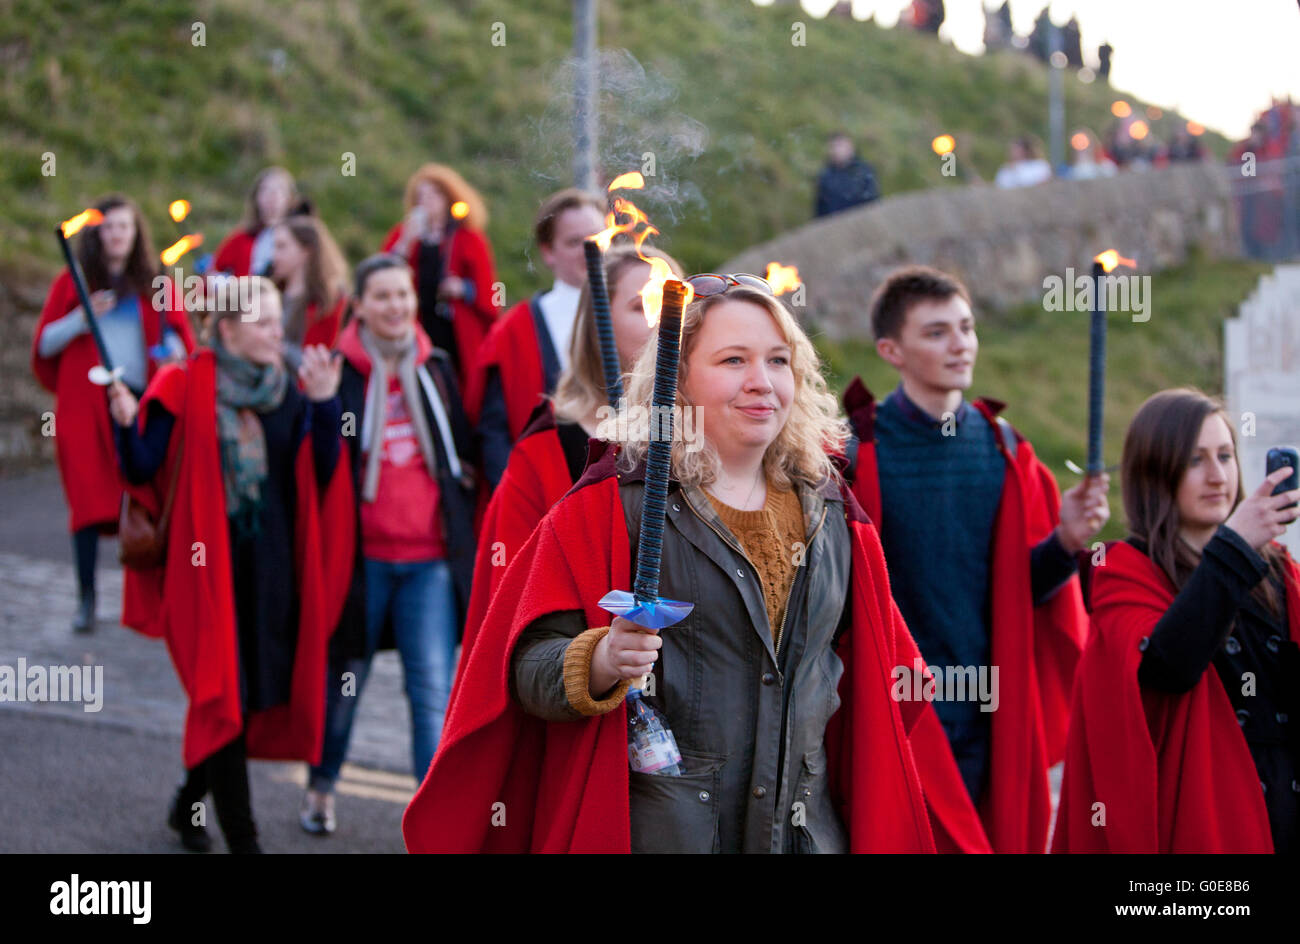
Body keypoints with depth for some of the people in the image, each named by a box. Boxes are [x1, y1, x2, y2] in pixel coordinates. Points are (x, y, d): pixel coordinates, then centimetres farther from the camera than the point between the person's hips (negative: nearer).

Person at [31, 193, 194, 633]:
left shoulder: (157, 285, 11)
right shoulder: (73, 282, 9)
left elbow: (182, 336, 12)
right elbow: (44, 344, 6)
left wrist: (175, 349, -11)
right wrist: (82, 318, -10)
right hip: (86, 404, -1)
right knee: (89, 501, -5)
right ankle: (86, 600, 0)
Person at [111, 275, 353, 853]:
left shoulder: (288, 393, 7)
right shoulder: (185, 389, -5)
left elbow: (320, 475, 1)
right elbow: (143, 471, -8)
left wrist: (324, 403, -9)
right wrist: (127, 425, -26)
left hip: (270, 566, 5)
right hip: (207, 562, -5)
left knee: (259, 691, 10)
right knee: (222, 693, -7)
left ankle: (190, 802, 33)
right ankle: (240, 835, -2)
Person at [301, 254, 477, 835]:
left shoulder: (437, 368, 8)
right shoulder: (337, 372, -4)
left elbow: (464, 448, 17)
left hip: (431, 554, 2)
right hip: (362, 552, -2)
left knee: (434, 687, -6)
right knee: (344, 676, 13)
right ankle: (321, 787, 35)